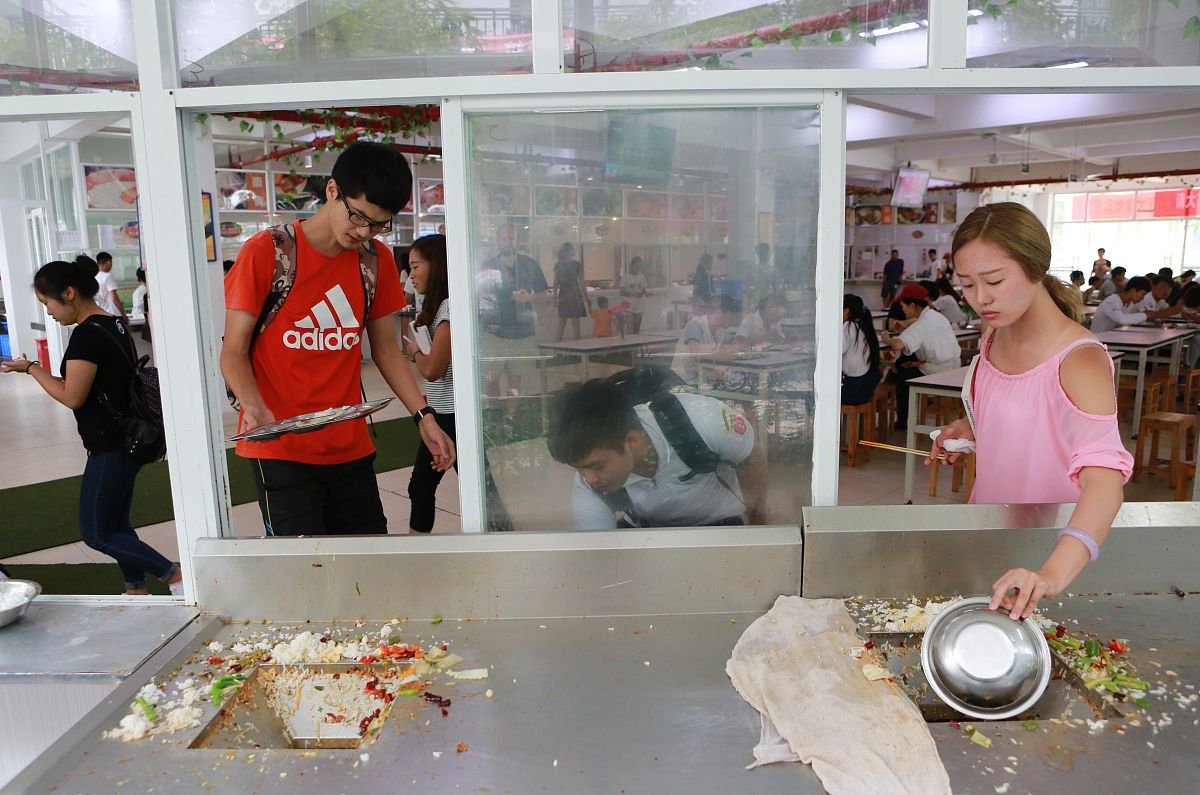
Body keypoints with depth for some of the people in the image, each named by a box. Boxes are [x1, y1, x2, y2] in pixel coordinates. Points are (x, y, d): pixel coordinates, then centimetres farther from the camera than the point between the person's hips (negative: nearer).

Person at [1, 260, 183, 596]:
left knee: (95, 533, 0)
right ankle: (136, 590, 26)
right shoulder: (115, 324, 9)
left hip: (109, 448, -10)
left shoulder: (87, 334, -19)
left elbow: (71, 397, -17)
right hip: (128, 440, 10)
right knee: (116, 524, 18)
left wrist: (30, 367, -6)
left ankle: (175, 575, -2)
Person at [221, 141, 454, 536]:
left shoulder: (377, 260, 6)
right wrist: (253, 405, -25)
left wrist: (424, 416, 4)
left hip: (351, 448, 5)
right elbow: (233, 351, -5)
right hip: (281, 449, -4)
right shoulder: (265, 252, -8)